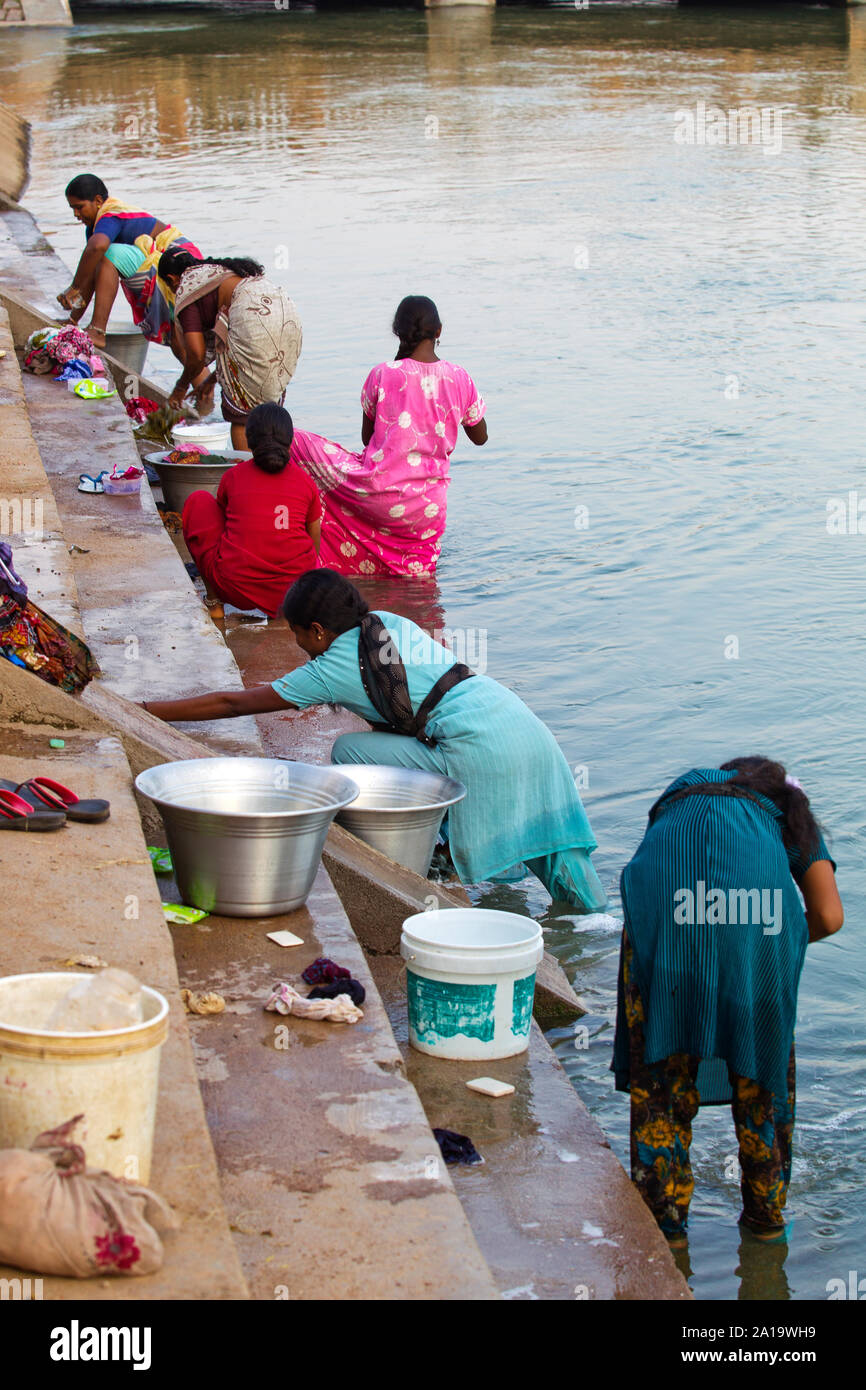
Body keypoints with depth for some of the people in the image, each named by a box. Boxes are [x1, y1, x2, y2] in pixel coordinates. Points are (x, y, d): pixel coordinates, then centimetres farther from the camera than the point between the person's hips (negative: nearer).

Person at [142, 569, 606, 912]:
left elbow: (233, 703, 7)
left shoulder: (331, 670, 2)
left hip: (479, 749, -8)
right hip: (525, 722, 8)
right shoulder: (387, 621, 20)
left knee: (348, 750, 1)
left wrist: (151, 709, 14)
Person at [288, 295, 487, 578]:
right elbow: (480, 437, 17)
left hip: (379, 491, -4)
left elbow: (366, 438, 6)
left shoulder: (382, 375, -7)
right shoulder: (459, 377, 0)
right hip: (429, 507, 4)